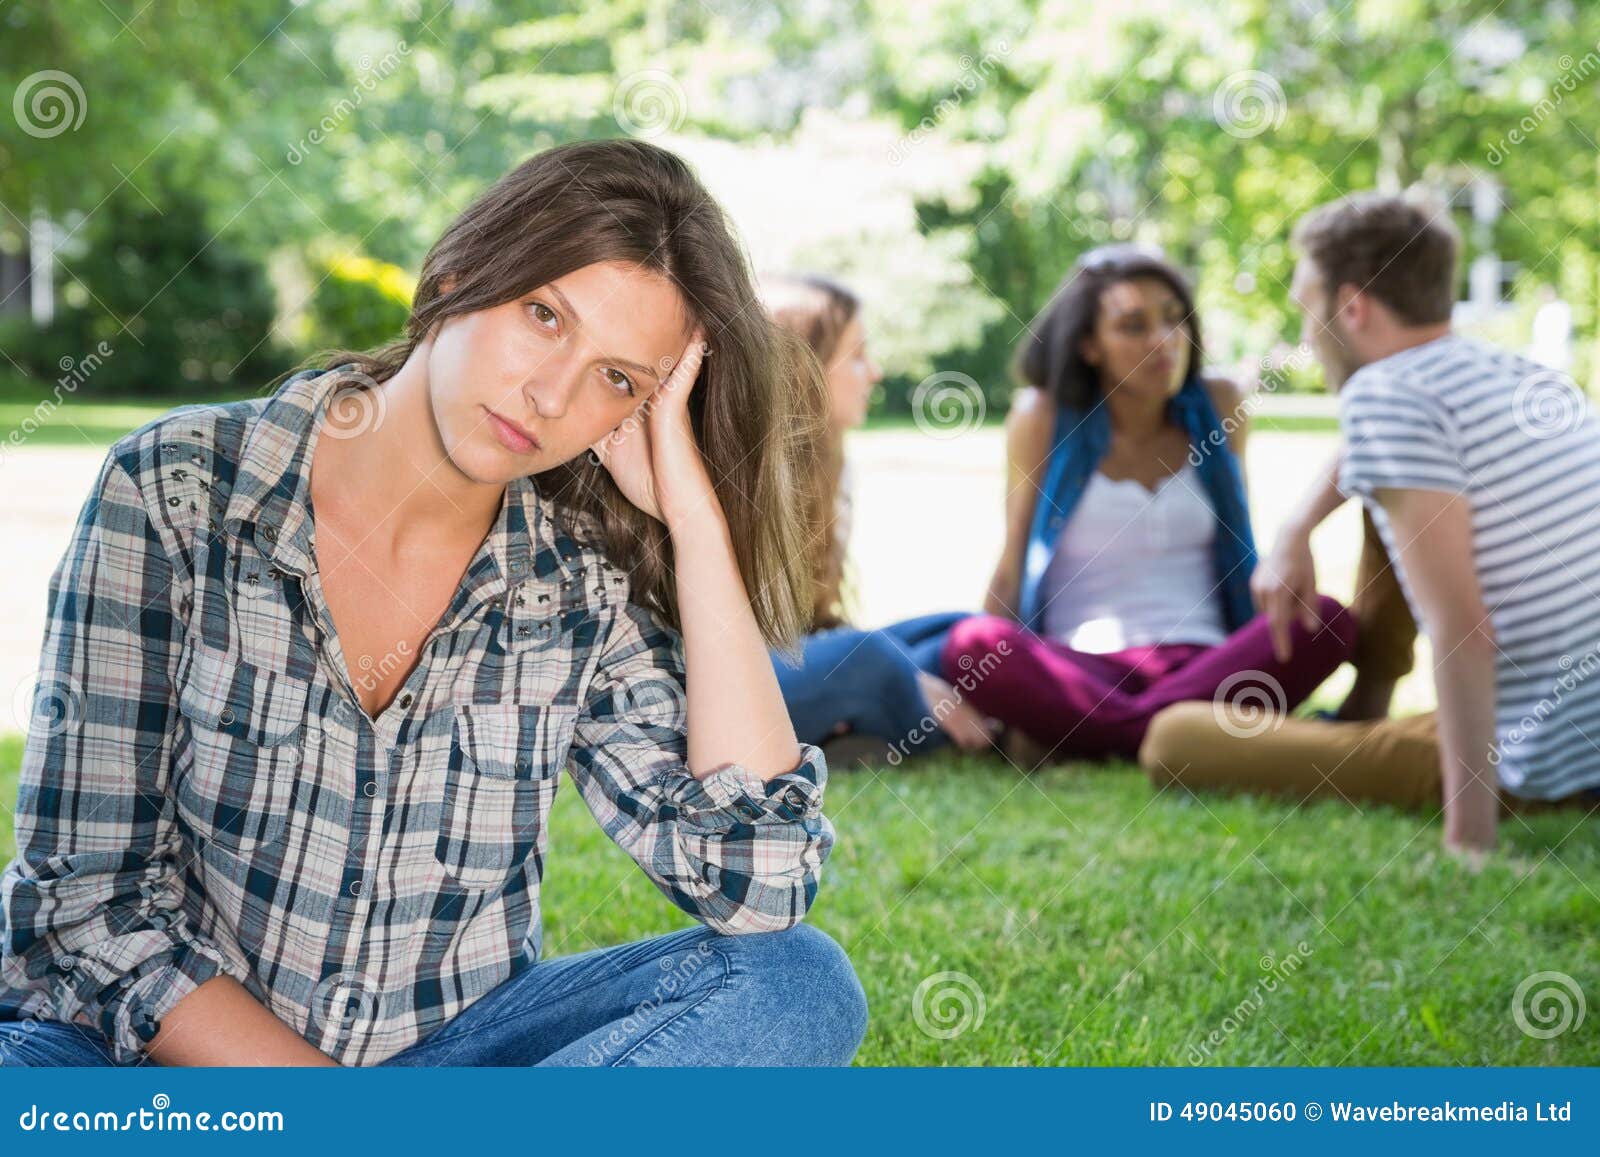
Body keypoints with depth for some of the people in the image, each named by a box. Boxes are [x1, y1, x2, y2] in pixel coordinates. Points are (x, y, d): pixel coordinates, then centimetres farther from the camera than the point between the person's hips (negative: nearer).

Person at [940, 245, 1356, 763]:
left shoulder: (1218, 406, 10)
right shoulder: (1045, 416, 3)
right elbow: (1012, 568, 5)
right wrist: (995, 686, -6)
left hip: (1201, 664, 3)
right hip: (1078, 667, -2)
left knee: (1326, 619, -26)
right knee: (968, 642, -32)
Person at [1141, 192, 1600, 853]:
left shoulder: (1384, 393, -16)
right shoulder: (1536, 378, 10)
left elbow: (1460, 628, -24)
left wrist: (1470, 836, -24)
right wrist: (1296, 534, 27)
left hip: (1544, 769, -9)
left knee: (1173, 739, -10)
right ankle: (1365, 709, 27)